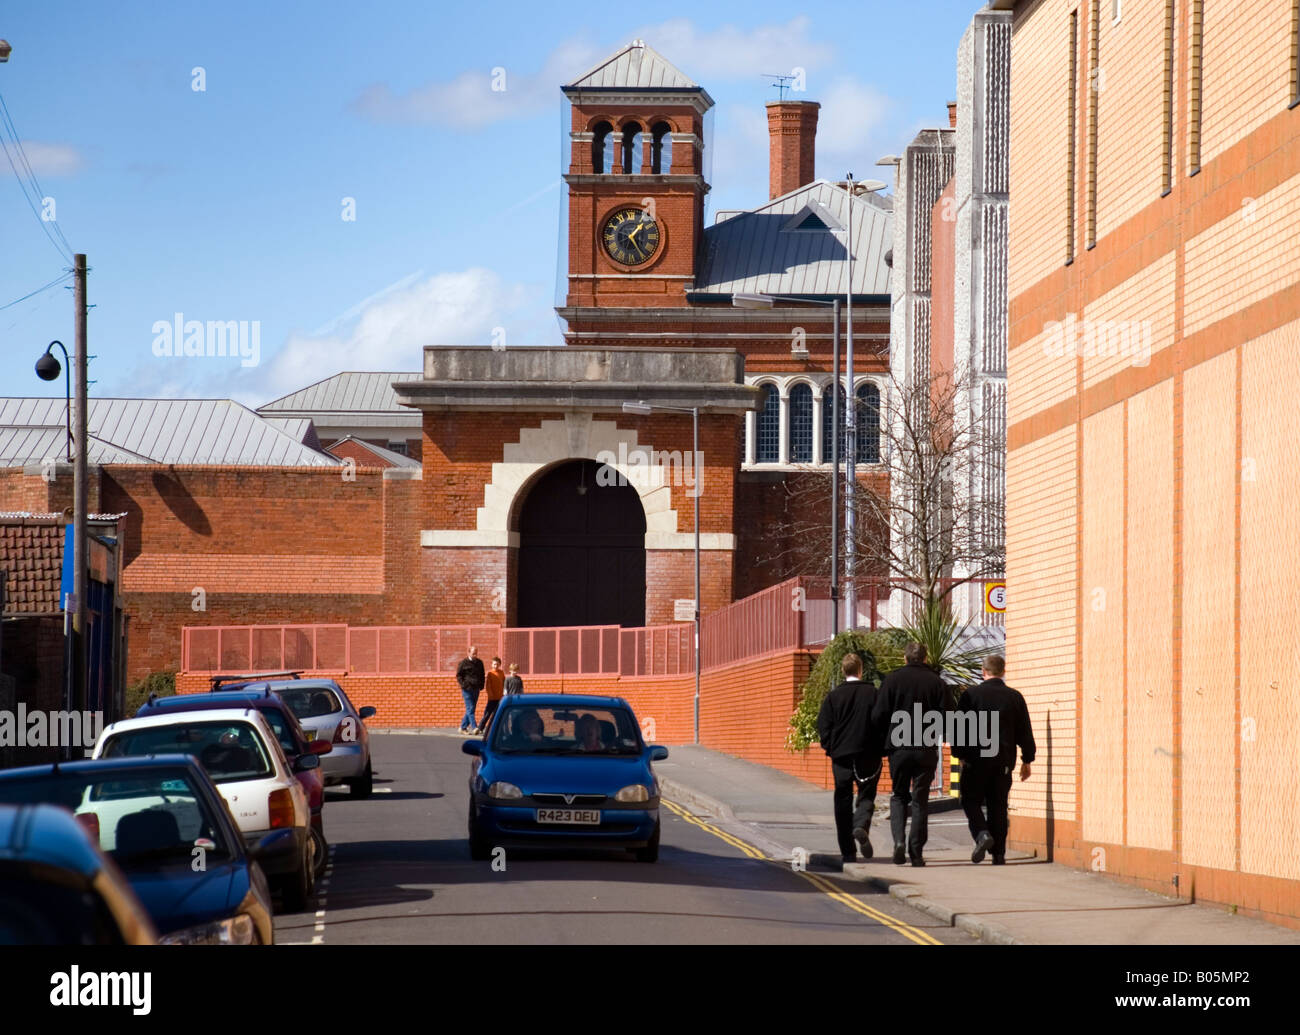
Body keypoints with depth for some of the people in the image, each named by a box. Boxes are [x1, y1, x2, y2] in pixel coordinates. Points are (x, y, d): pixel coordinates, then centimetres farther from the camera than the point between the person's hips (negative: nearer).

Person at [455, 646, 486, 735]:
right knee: (470, 708, -14)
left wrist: (481, 685, 11)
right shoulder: (464, 663, -2)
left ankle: (463, 727, 18)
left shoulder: (479, 663, 13)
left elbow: (482, 675, 24)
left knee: (471, 709, 8)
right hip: (467, 689, -6)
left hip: (476, 689, 6)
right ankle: (474, 727, -21)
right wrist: (463, 684, -12)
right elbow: (458, 675, 0)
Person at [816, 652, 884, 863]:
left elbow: (823, 727, -2)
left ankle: (847, 851, 7)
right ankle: (861, 825, -24)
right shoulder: (872, 693, -2)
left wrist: (830, 748, 11)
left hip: (841, 756, 1)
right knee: (866, 796, 9)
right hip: (868, 756, -1)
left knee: (843, 801, 8)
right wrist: (880, 749, 9)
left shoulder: (833, 696, -1)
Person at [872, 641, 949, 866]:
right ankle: (916, 853, 5)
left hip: (898, 747, 0)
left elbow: (878, 716, -7)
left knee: (899, 796, 14)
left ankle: (899, 840, -7)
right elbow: (944, 720, -4)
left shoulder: (892, 679, -2)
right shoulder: (938, 683, 0)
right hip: (926, 749, 0)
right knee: (920, 800, 7)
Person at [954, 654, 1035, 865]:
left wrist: (960, 755, 9)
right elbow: (1025, 732, 7)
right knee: (998, 805, 9)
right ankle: (998, 852, 6)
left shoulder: (971, 695, -4)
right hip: (1004, 761, 3)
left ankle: (982, 834, -17)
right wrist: (1026, 760, 15)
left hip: (976, 759, -2)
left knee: (971, 800, 9)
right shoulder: (1015, 697, 3)